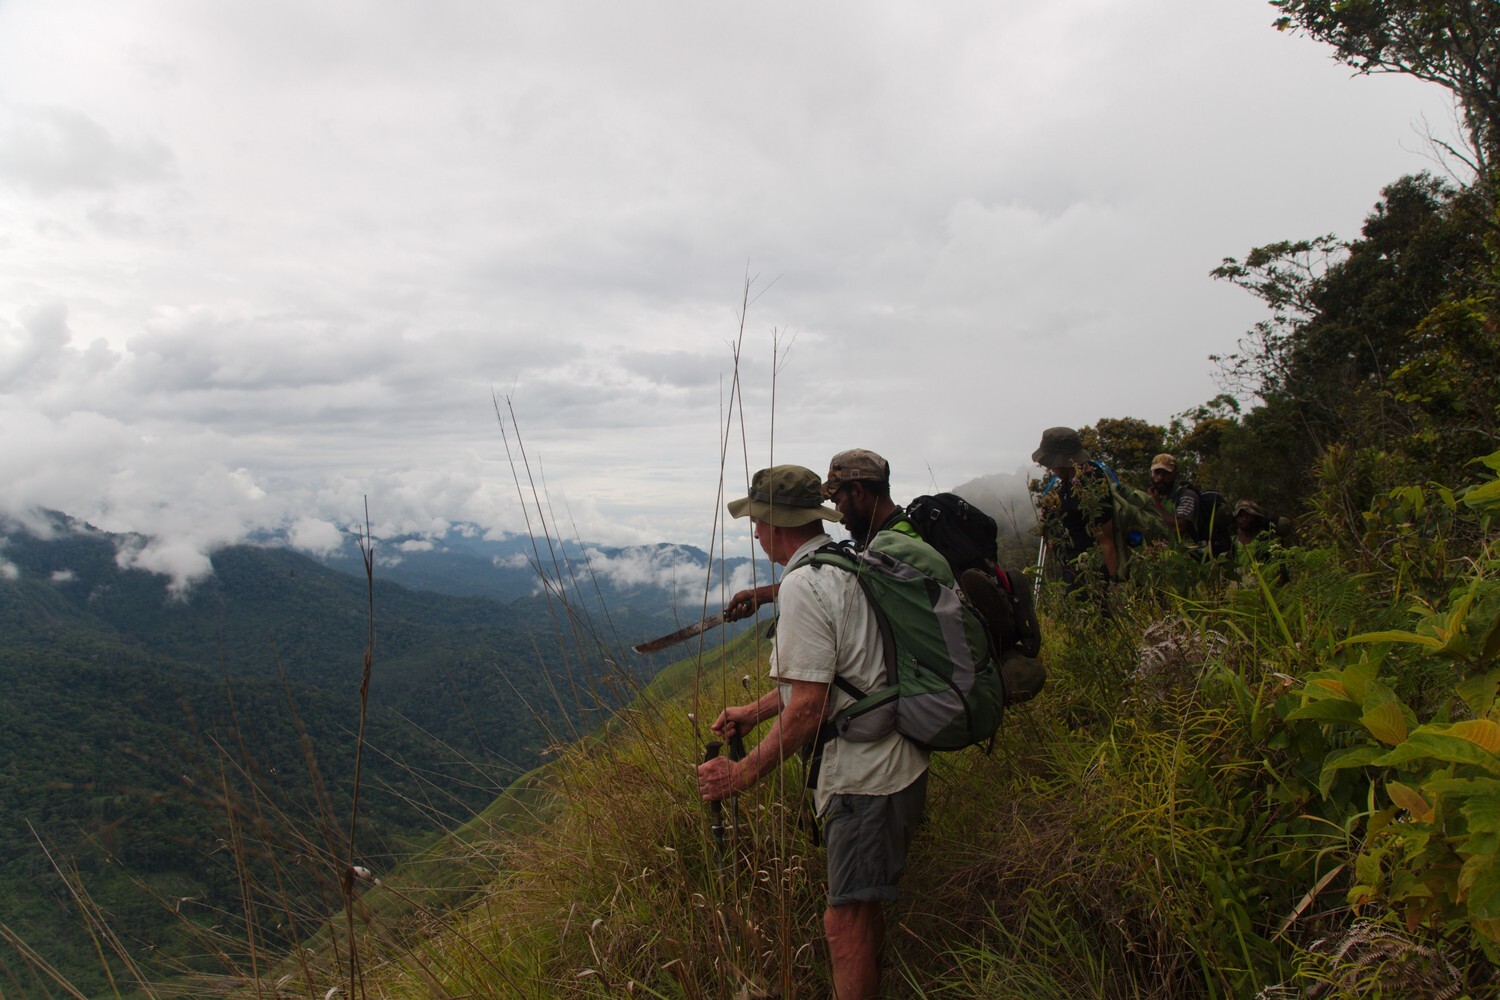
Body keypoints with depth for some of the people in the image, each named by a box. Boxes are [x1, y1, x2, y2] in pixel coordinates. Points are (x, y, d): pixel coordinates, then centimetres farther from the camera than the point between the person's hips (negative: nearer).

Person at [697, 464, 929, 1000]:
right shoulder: (846, 566, 13)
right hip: (898, 762, 10)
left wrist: (741, 774, -15)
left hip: (863, 778, -10)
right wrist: (755, 711, 26)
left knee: (847, 920, -1)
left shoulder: (803, 585, -18)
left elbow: (808, 706, -22)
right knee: (864, 908, 22)